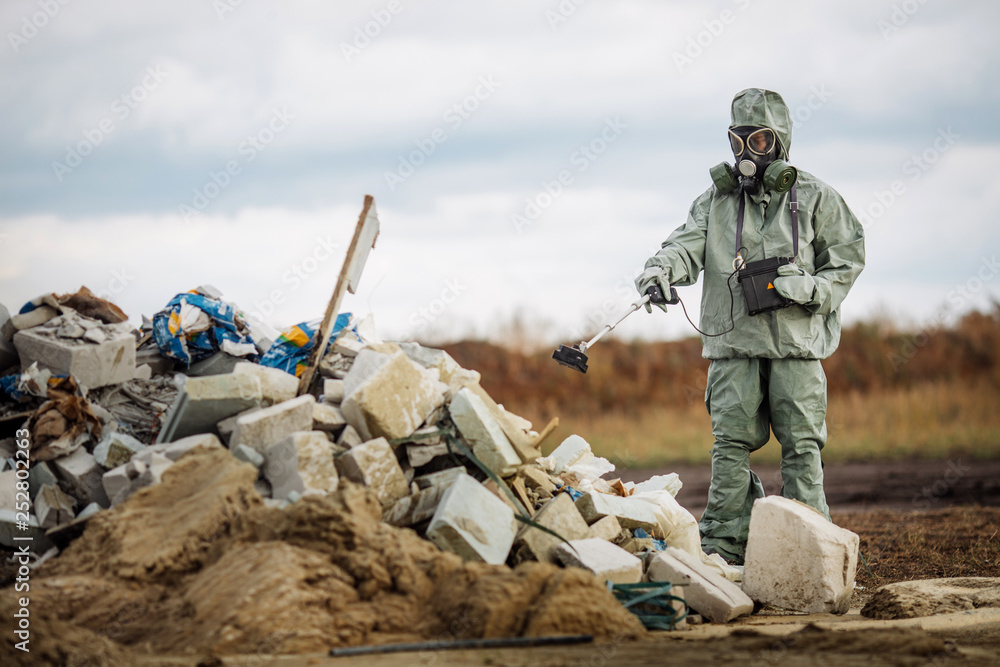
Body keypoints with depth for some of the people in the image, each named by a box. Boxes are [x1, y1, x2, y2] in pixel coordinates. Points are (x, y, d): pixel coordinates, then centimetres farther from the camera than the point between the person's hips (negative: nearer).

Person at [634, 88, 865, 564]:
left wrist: (813, 288, -11)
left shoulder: (814, 198, 7)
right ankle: (724, 546, 2)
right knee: (731, 444, -2)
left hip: (796, 340, -1)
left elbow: (847, 258, 8)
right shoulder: (717, 199, 12)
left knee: (801, 444, -2)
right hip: (734, 341, 2)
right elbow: (690, 243, -1)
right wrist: (663, 267, -23)